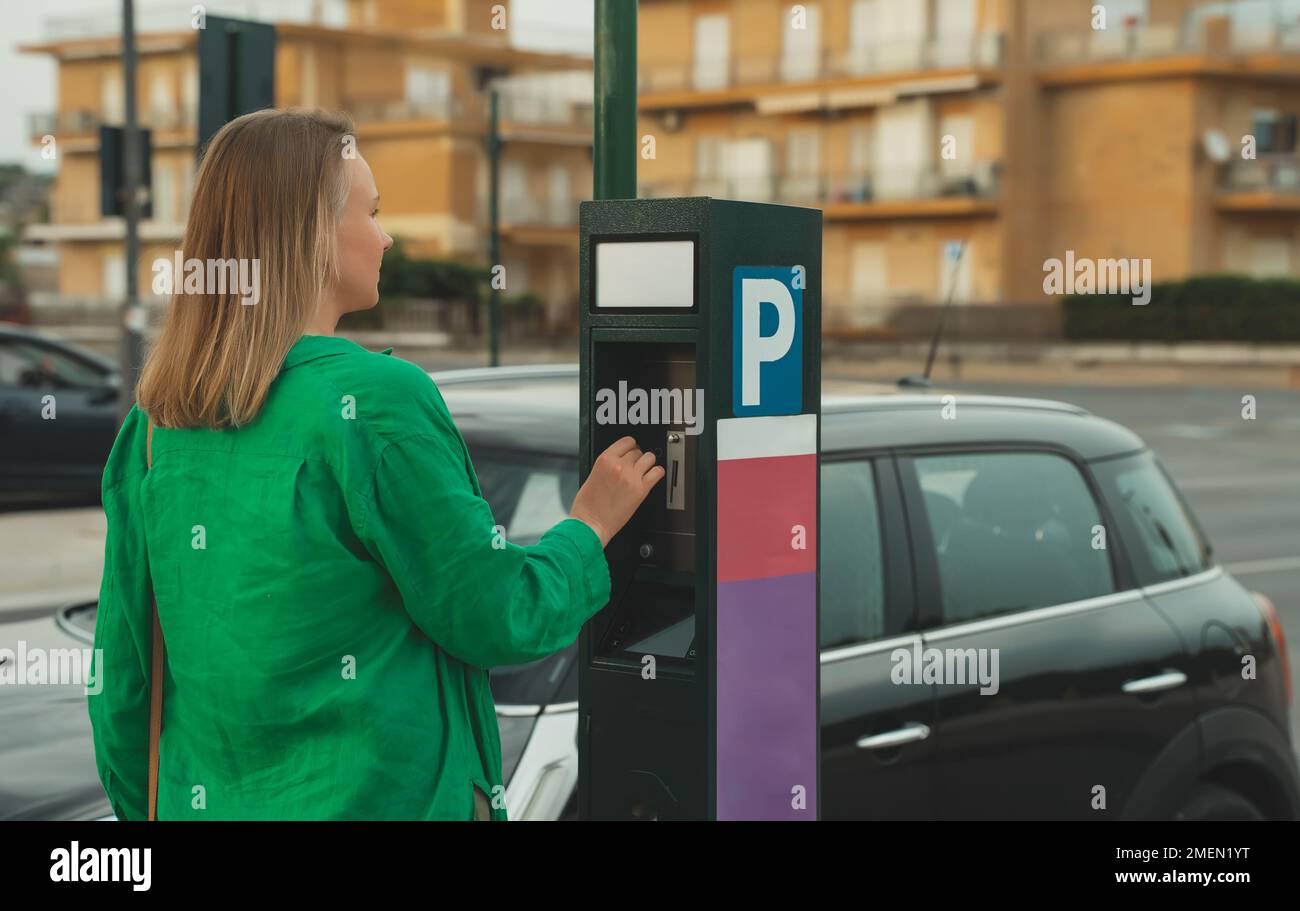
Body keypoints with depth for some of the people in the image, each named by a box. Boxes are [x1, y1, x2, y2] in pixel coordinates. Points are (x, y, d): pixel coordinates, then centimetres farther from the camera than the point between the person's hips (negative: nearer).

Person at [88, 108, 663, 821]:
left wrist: (145, 808, 18)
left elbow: (120, 675, 7)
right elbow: (498, 619, -11)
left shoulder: (154, 422, 2)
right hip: (381, 796, -6)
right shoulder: (374, 401, -16)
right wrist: (591, 525, 6)